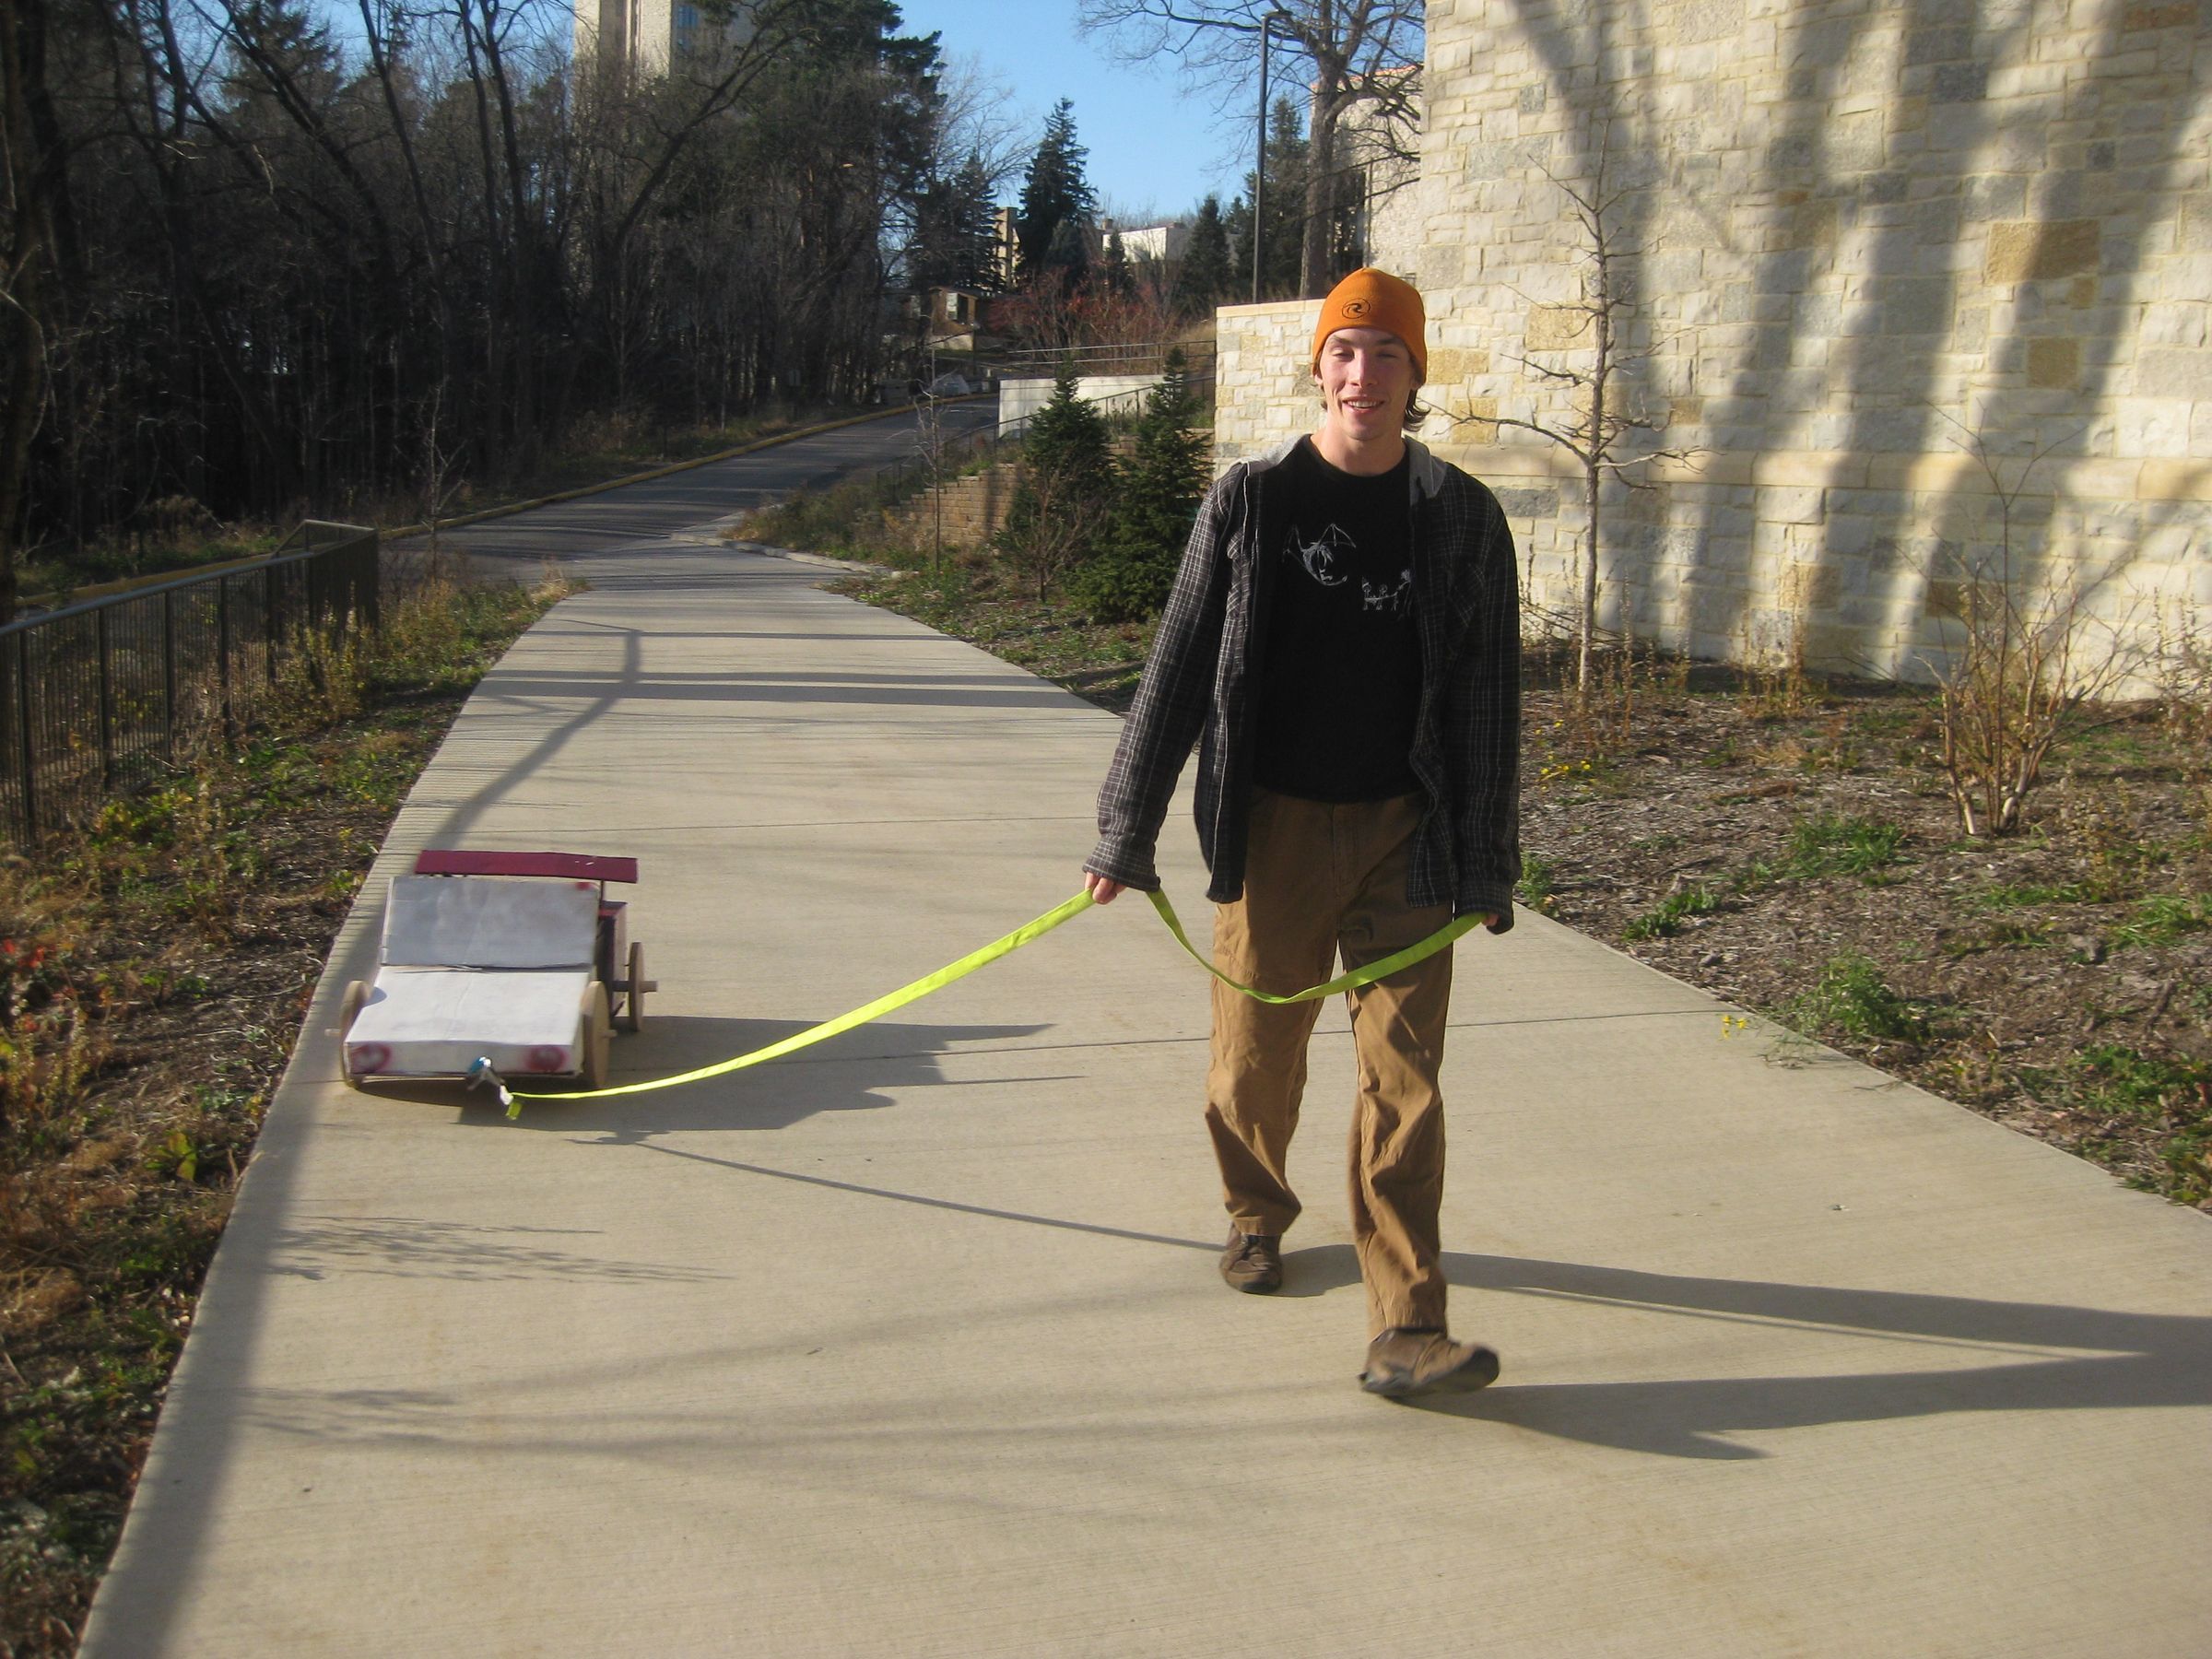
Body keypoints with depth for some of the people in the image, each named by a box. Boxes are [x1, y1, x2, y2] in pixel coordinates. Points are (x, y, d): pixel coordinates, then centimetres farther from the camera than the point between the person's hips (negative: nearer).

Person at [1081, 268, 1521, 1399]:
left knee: (1403, 1075, -5)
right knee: (1255, 1054, 11)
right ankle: (1256, 1213, 41)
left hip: (1402, 835, 0)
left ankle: (1405, 1330, -2)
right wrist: (1125, 833, 1)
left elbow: (1487, 699, 6)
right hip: (1274, 827, 0)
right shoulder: (1250, 501, 1)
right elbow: (1178, 669, 2)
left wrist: (1487, 867, 4)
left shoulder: (1459, 518, 4)